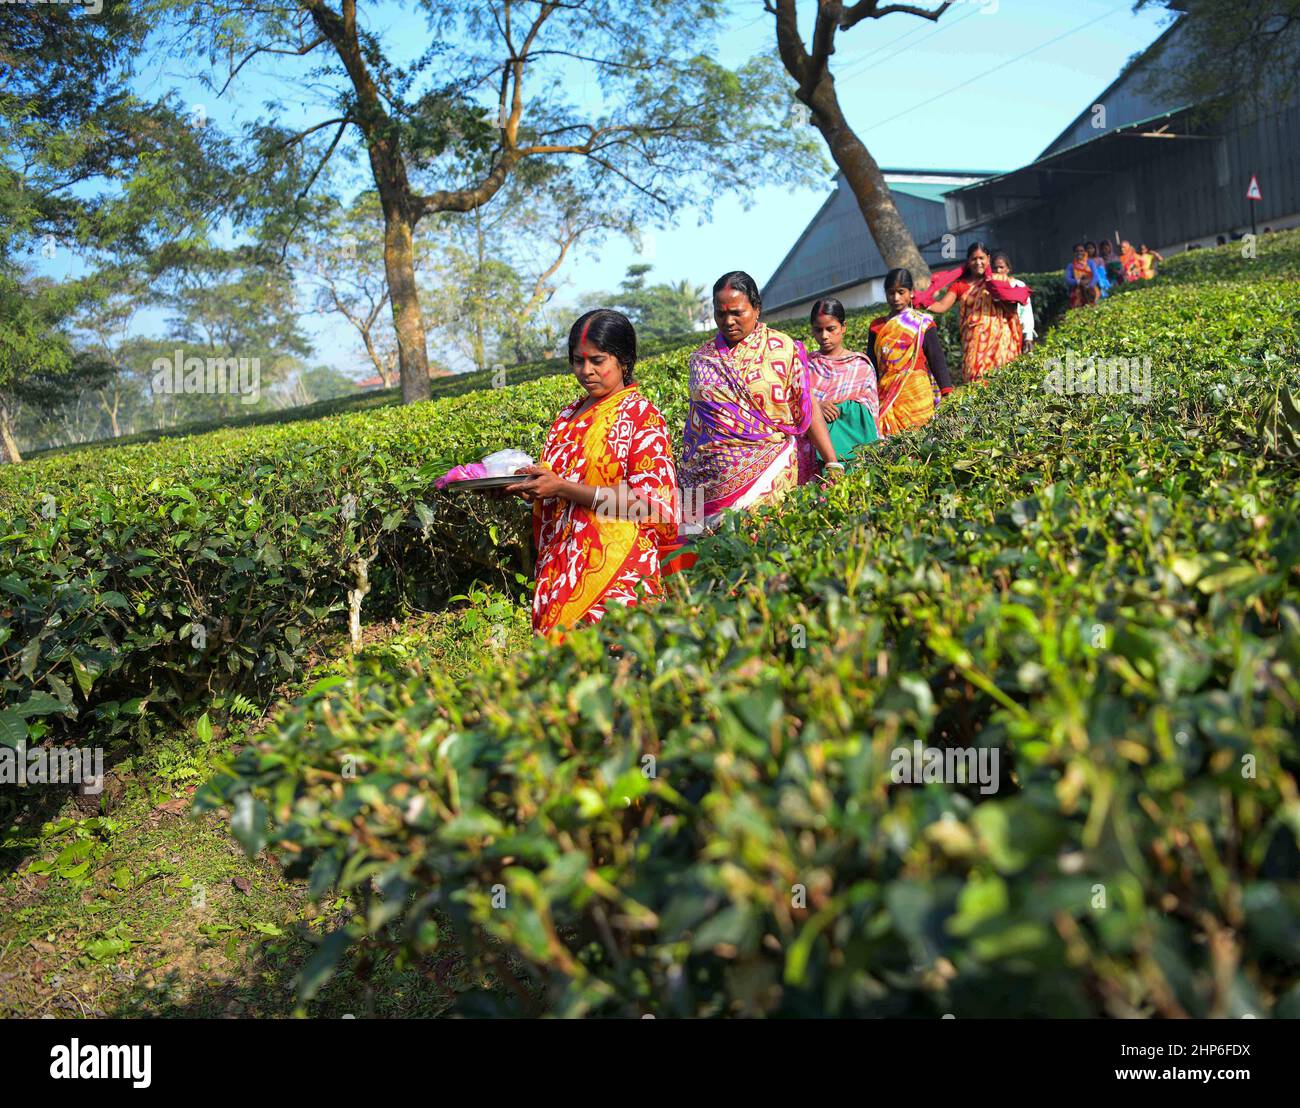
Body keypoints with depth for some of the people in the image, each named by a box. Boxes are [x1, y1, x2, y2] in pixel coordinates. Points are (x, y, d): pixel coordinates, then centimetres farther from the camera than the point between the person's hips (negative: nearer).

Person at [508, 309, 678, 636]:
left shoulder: (642, 417, -5)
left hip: (615, 572, -6)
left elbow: (647, 502, -14)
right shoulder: (569, 415, 14)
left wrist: (562, 488, -17)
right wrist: (531, 485, -2)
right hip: (560, 566, 6)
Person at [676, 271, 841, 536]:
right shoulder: (702, 359, 11)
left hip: (771, 470, -2)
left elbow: (808, 410, -1)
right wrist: (685, 481, 14)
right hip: (710, 479, 2)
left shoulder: (783, 348, 2)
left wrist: (833, 465, -9)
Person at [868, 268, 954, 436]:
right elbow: (871, 363, 14)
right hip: (886, 395, 2)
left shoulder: (923, 324, 3)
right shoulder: (878, 327, 12)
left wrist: (946, 392, -6)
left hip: (916, 395, -2)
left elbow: (937, 359, 2)